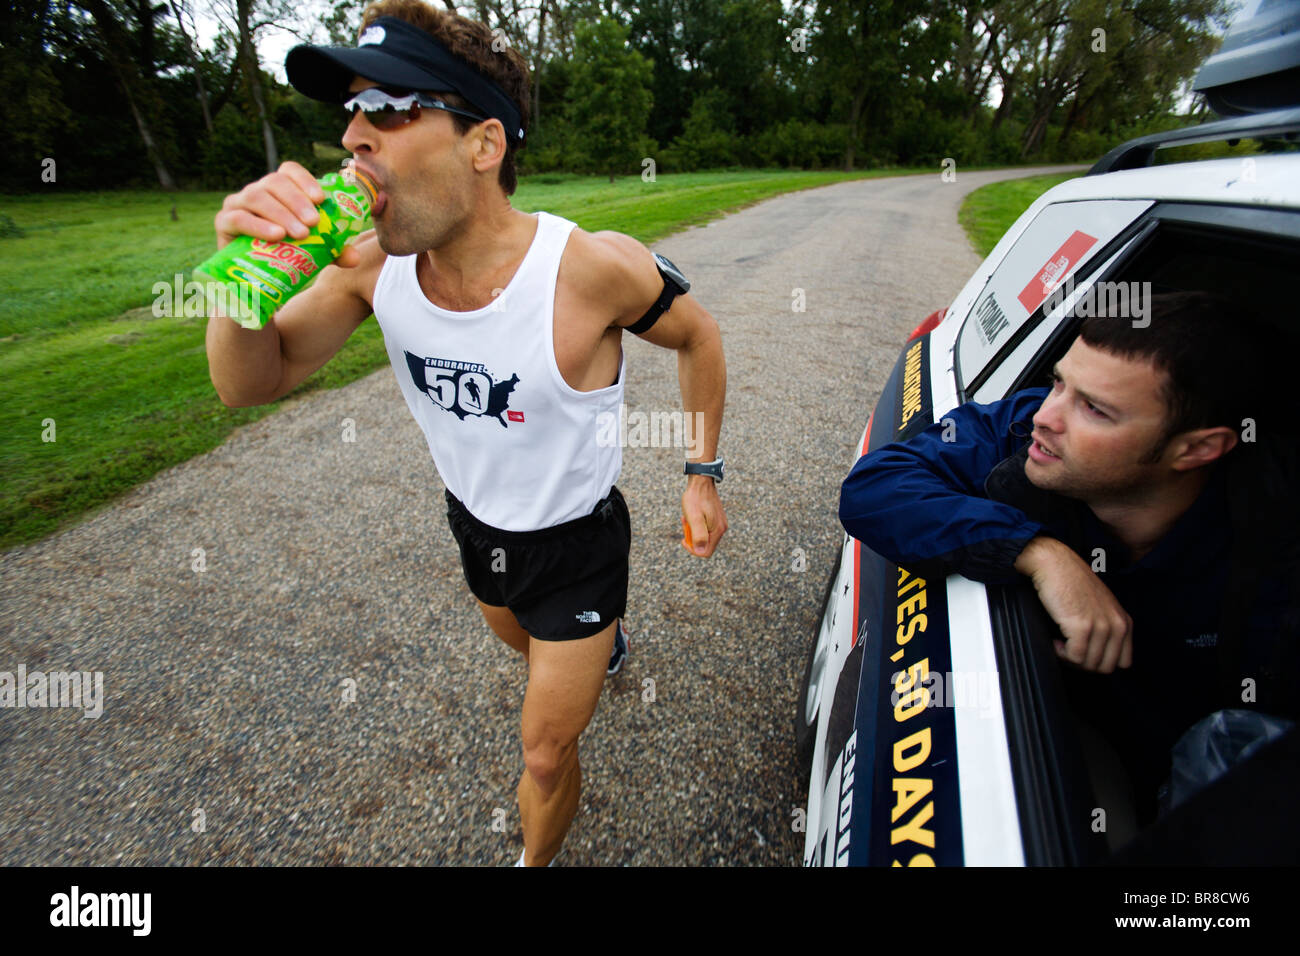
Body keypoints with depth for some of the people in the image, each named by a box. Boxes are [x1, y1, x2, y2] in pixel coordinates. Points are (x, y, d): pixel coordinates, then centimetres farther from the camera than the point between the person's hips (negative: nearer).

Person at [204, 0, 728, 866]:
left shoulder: (594, 268, -30)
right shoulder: (373, 265, -15)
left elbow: (699, 337, -11)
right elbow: (252, 383, -8)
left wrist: (704, 477, -8)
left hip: (575, 541, -5)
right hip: (477, 525, 6)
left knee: (545, 756, 11)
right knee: (528, 645, 36)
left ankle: (536, 859, 47)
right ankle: (607, 641, 73)